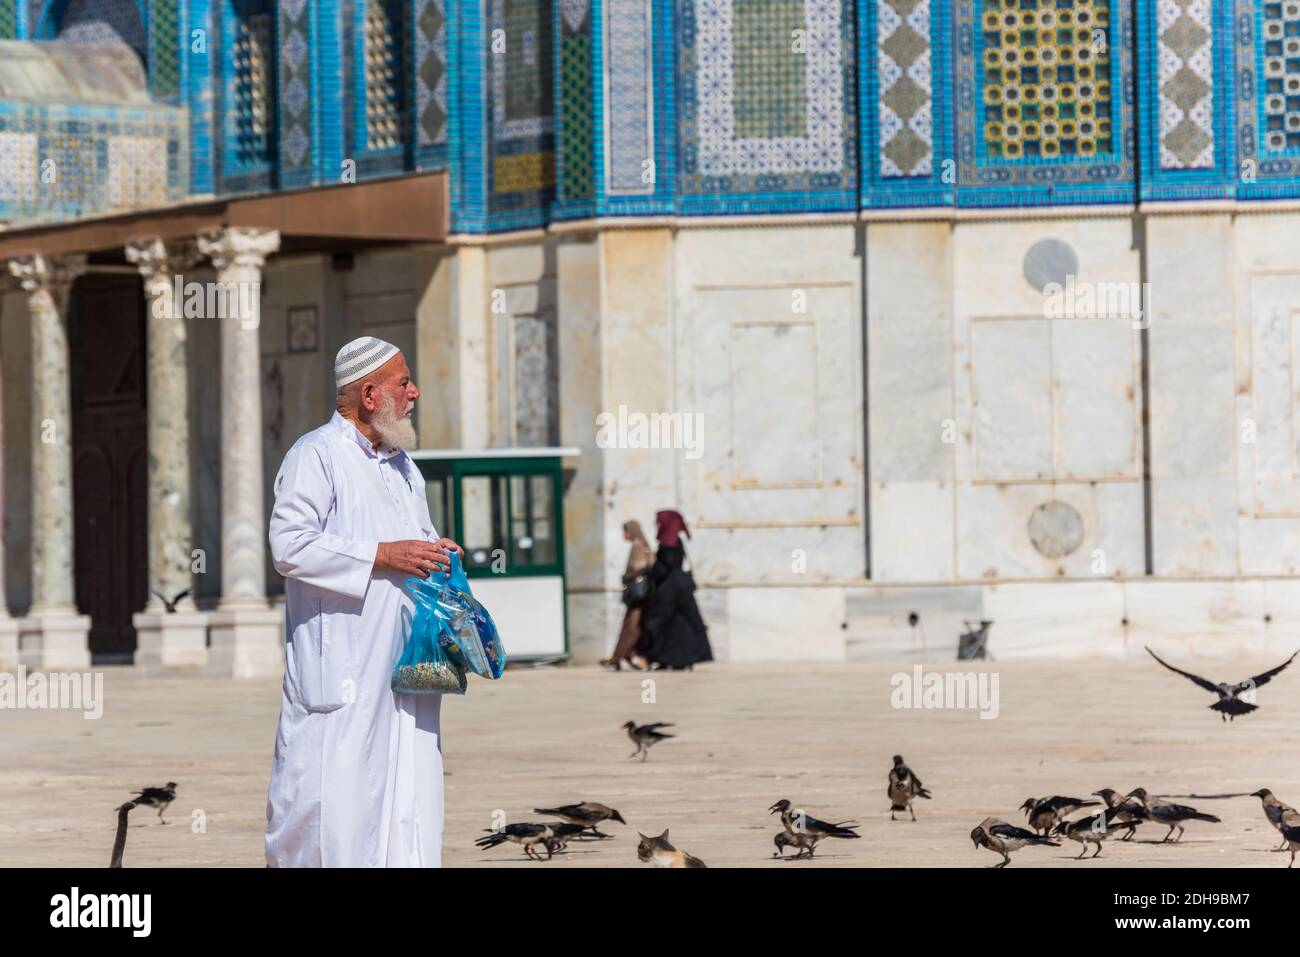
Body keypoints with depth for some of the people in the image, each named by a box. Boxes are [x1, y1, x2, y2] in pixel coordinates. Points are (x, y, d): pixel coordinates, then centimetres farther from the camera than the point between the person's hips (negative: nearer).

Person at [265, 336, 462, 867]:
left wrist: (434, 551, 9)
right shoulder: (316, 455, -7)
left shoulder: (401, 465, 19)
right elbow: (289, 545, -18)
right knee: (332, 781, -8)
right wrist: (385, 555, -19)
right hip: (339, 659, -8)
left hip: (401, 660, 8)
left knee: (409, 786, 2)